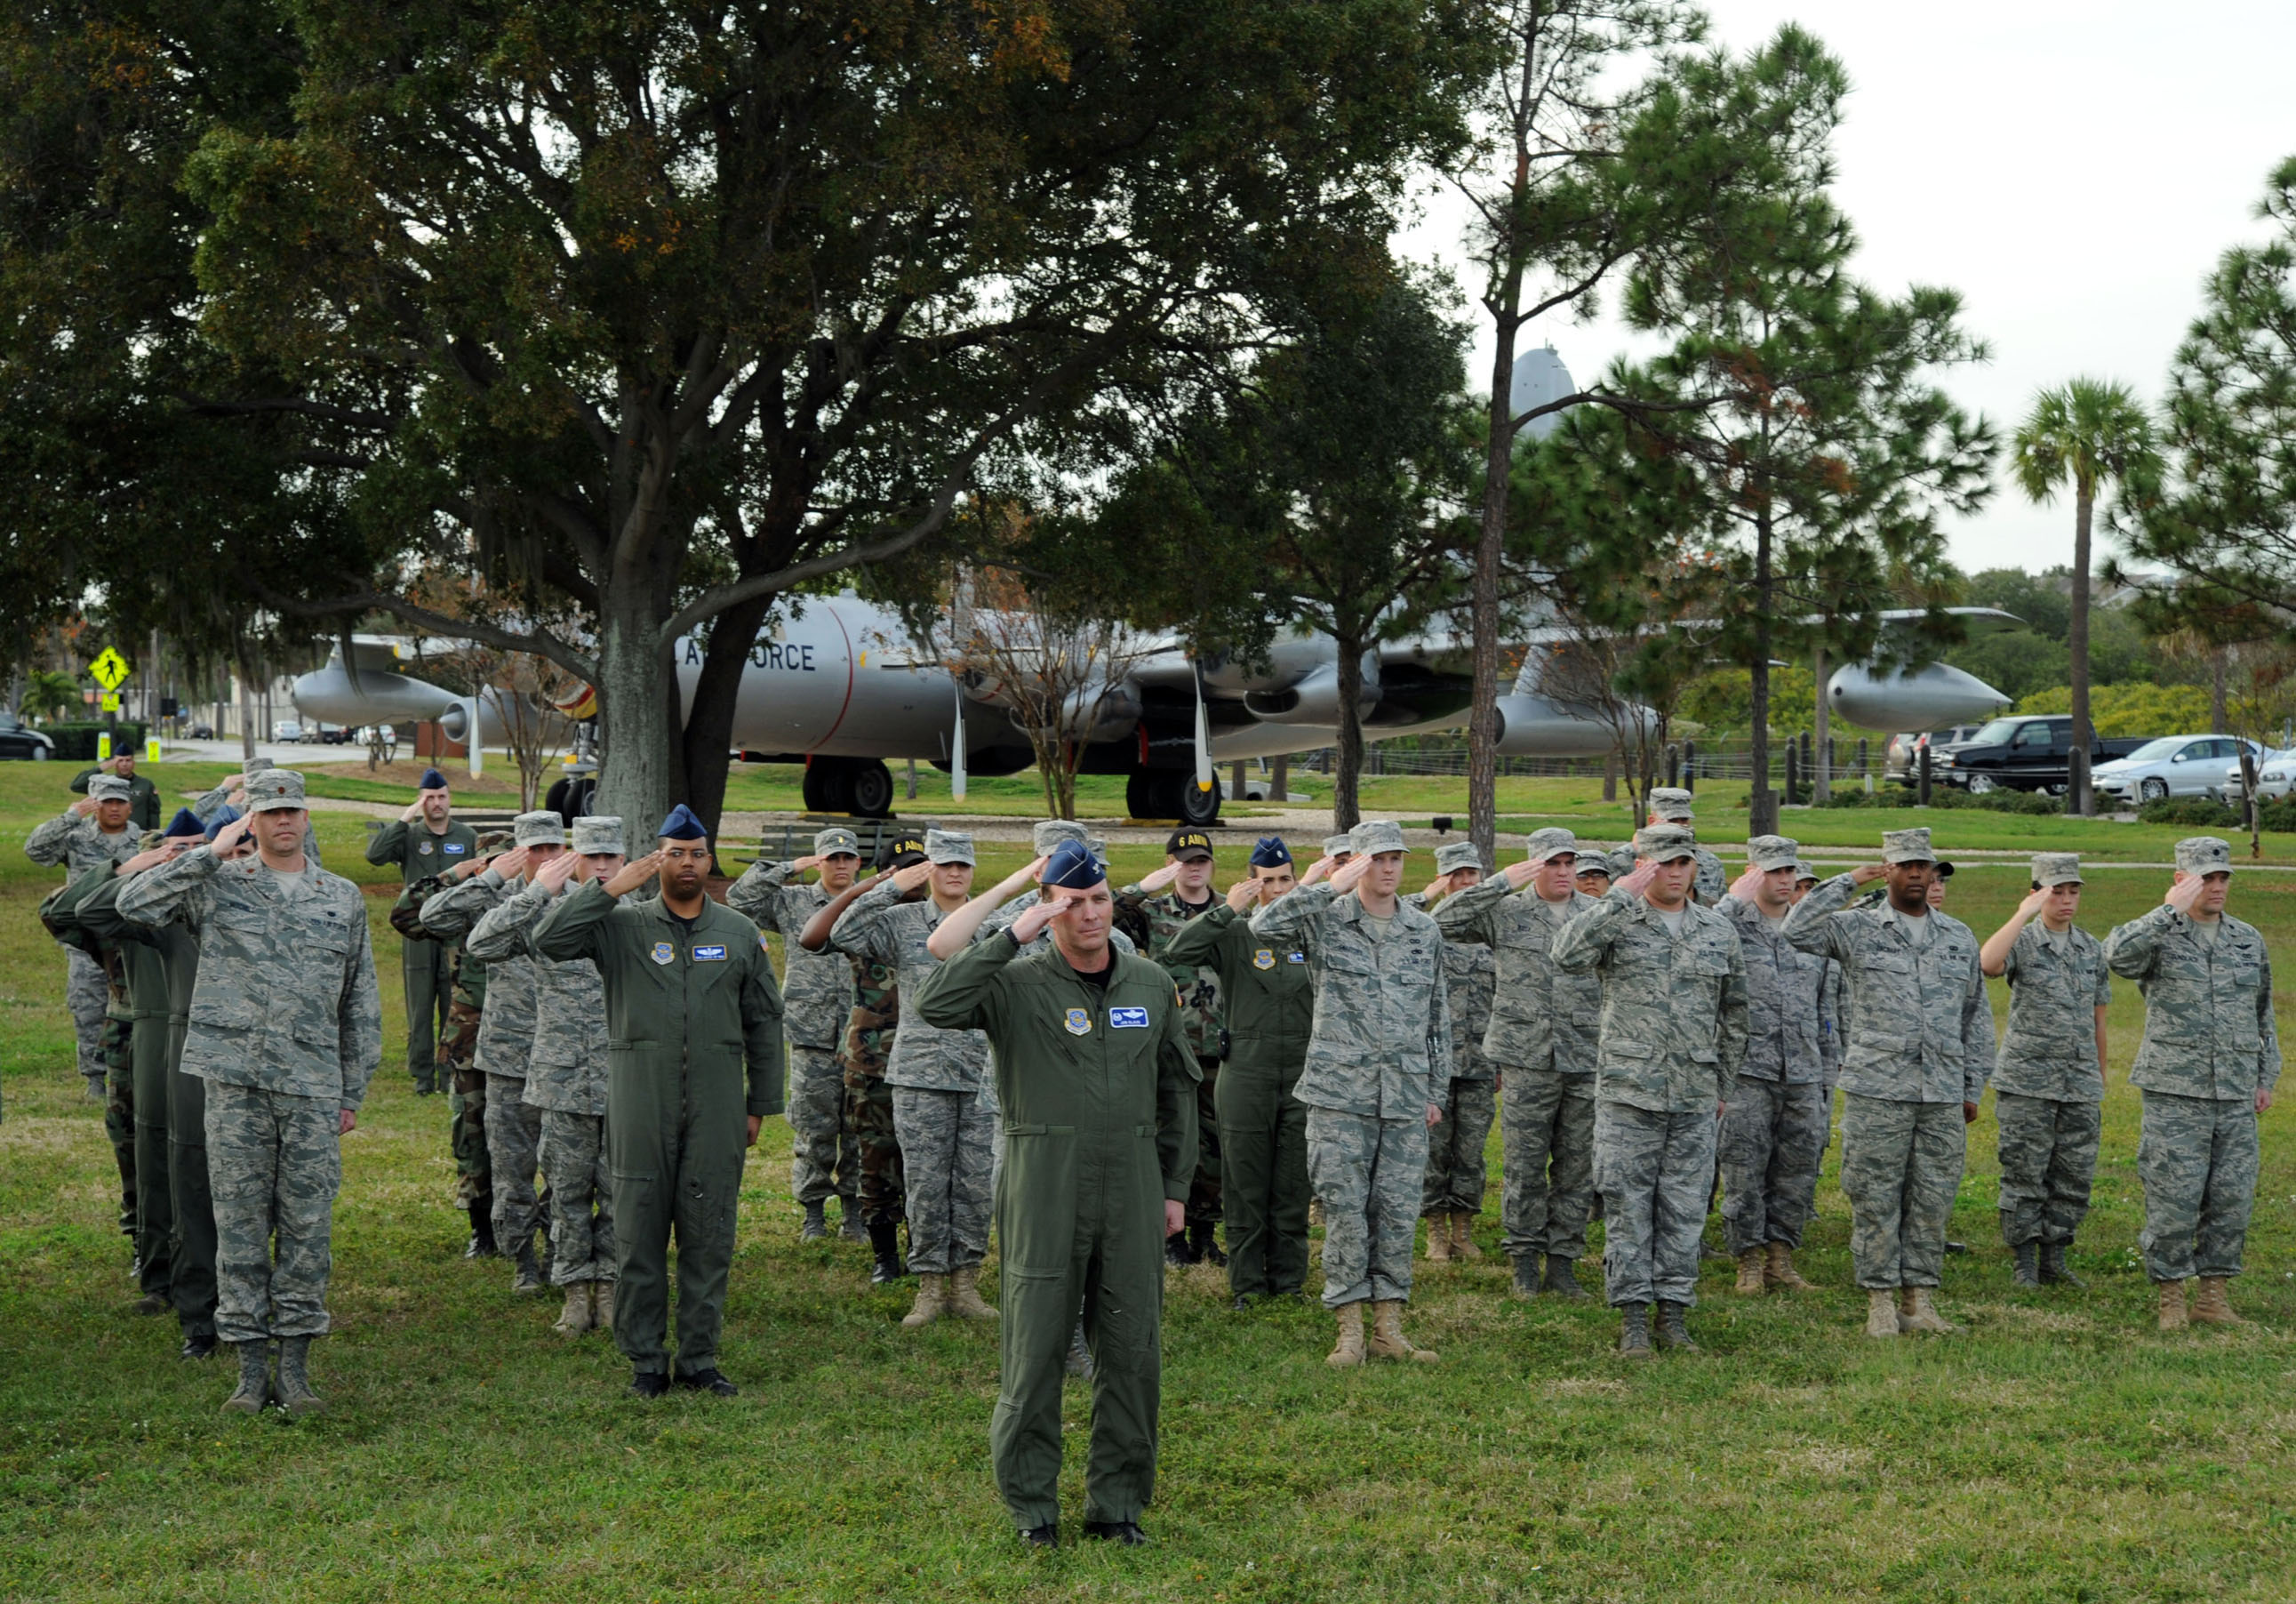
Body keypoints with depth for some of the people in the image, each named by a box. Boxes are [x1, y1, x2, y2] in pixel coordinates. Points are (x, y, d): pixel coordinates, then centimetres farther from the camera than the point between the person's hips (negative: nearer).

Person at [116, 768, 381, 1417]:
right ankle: (251, 1367, 10)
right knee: (240, 1225, 2)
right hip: (236, 1083, -1)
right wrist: (212, 852, -8)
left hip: (312, 1088, 1)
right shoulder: (218, 885, 7)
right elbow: (134, 904, -10)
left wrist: (353, 1092, 10)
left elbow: (361, 1004, 14)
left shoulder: (344, 899, 12)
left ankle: (296, 1365, 11)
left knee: (308, 1227, 2)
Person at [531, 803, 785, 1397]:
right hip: (640, 1108, -2)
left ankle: (700, 1359, 14)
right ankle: (646, 1360, 13)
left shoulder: (740, 934, 11)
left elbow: (764, 1022, 14)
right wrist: (611, 887, -12)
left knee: (710, 1236, 4)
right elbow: (549, 940, -12)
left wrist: (761, 1103, 11)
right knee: (638, 1235, 2)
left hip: (716, 1110, 2)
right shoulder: (622, 925, 3)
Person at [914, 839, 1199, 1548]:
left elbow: (1177, 1089, 17)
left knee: (1132, 1350, 7)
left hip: (1132, 1187, 4)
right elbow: (935, 1004, -22)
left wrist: (1176, 1186, 13)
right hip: (1045, 1187, -4)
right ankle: (1032, 1503, 13)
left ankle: (1117, 1502, 18)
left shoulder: (1151, 985, 10)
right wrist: (1012, 937, -21)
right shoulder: (1018, 985, -4)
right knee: (1035, 1347, 1)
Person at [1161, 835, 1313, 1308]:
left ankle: (1289, 1280, 16)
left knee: (1293, 1185, 7)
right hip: (1246, 1073, -2)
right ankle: (1246, 1283, 11)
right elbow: (1178, 951, -18)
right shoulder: (1234, 933, -1)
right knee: (1244, 1185, 3)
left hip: (1302, 1074, 2)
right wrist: (1227, 909, -20)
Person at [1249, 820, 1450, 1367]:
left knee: (1399, 1210, 4)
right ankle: (1349, 1329, 6)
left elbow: (1438, 1015, 18)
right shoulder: (1325, 920, 0)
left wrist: (1435, 1088, 15)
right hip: (1340, 1095, -3)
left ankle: (1388, 1326, 13)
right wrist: (1328, 886, -19)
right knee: (1344, 1208, -2)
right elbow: (1264, 926, -21)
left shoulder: (1425, 932, 12)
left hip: (1406, 1097, 3)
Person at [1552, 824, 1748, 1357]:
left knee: (1684, 1207, 6)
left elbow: (1733, 1015, 17)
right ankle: (1632, 1313, 7)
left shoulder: (1719, 932, 10)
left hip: (1695, 1097, 3)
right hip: (1628, 1092, -3)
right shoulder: (1616, 923, -2)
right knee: (1627, 1204, 0)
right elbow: (1568, 954, -24)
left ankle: (1673, 1309, 15)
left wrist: (1724, 1086, 16)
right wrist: (1621, 896, -22)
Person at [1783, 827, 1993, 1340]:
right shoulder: (1856, 929, 2)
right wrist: (1850, 882, -11)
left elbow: (1978, 1016, 18)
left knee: (1933, 1201, 6)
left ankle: (1920, 1300, 15)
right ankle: (1880, 1302, 8)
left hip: (1943, 1096, 3)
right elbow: (1798, 929, -15)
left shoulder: (1959, 937, 14)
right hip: (1876, 1091, -3)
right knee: (1875, 1201, 0)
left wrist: (1974, 1086, 13)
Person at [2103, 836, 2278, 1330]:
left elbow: (2263, 1015, 20)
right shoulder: (2158, 937, -2)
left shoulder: (2249, 941, 12)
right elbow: (2117, 955, -27)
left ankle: (2214, 1297, 15)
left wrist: (2267, 1078, 16)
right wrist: (2171, 910, -24)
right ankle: (2171, 1299, 7)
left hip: (2236, 1098, 4)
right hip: (2175, 1094, -4)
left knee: (2232, 1199, 5)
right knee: (2173, 1200, -4)